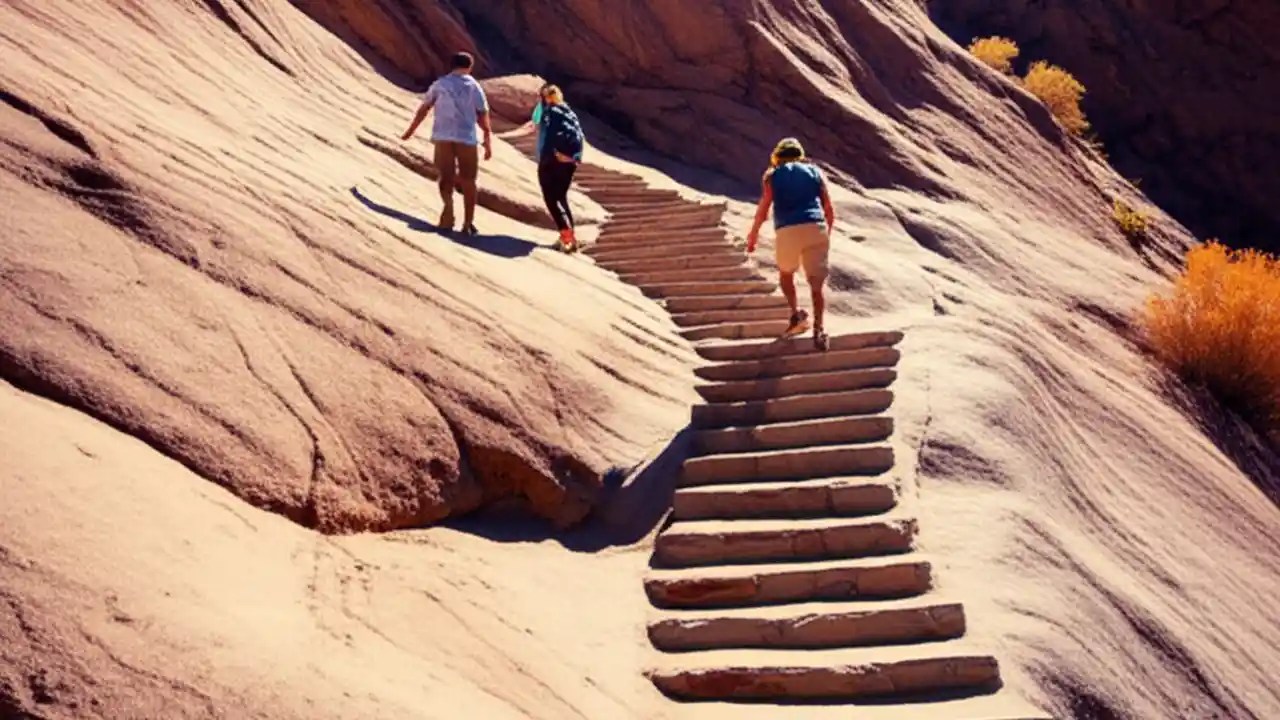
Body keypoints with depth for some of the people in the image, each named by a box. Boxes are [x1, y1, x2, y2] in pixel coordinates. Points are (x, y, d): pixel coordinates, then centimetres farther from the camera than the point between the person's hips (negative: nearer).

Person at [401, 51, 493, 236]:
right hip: (467, 138, -1)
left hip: (442, 137, 2)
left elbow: (423, 108, 16)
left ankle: (448, 204, -25)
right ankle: (468, 223, 11)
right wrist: (488, 141, 2)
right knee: (468, 181, 9)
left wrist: (411, 129, 27)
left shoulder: (439, 84, 11)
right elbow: (483, 115, -1)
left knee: (446, 176, 6)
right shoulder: (474, 86, 4)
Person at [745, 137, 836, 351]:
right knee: (816, 284, 5)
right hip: (817, 229, 1)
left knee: (786, 273, 25)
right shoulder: (815, 171, 19)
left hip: (788, 231, -1)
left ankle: (797, 313, 8)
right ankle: (818, 329, -9)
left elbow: (763, 210, 7)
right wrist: (827, 234, 29)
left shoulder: (772, 175, 15)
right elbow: (830, 211, 15)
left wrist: (753, 234, 21)